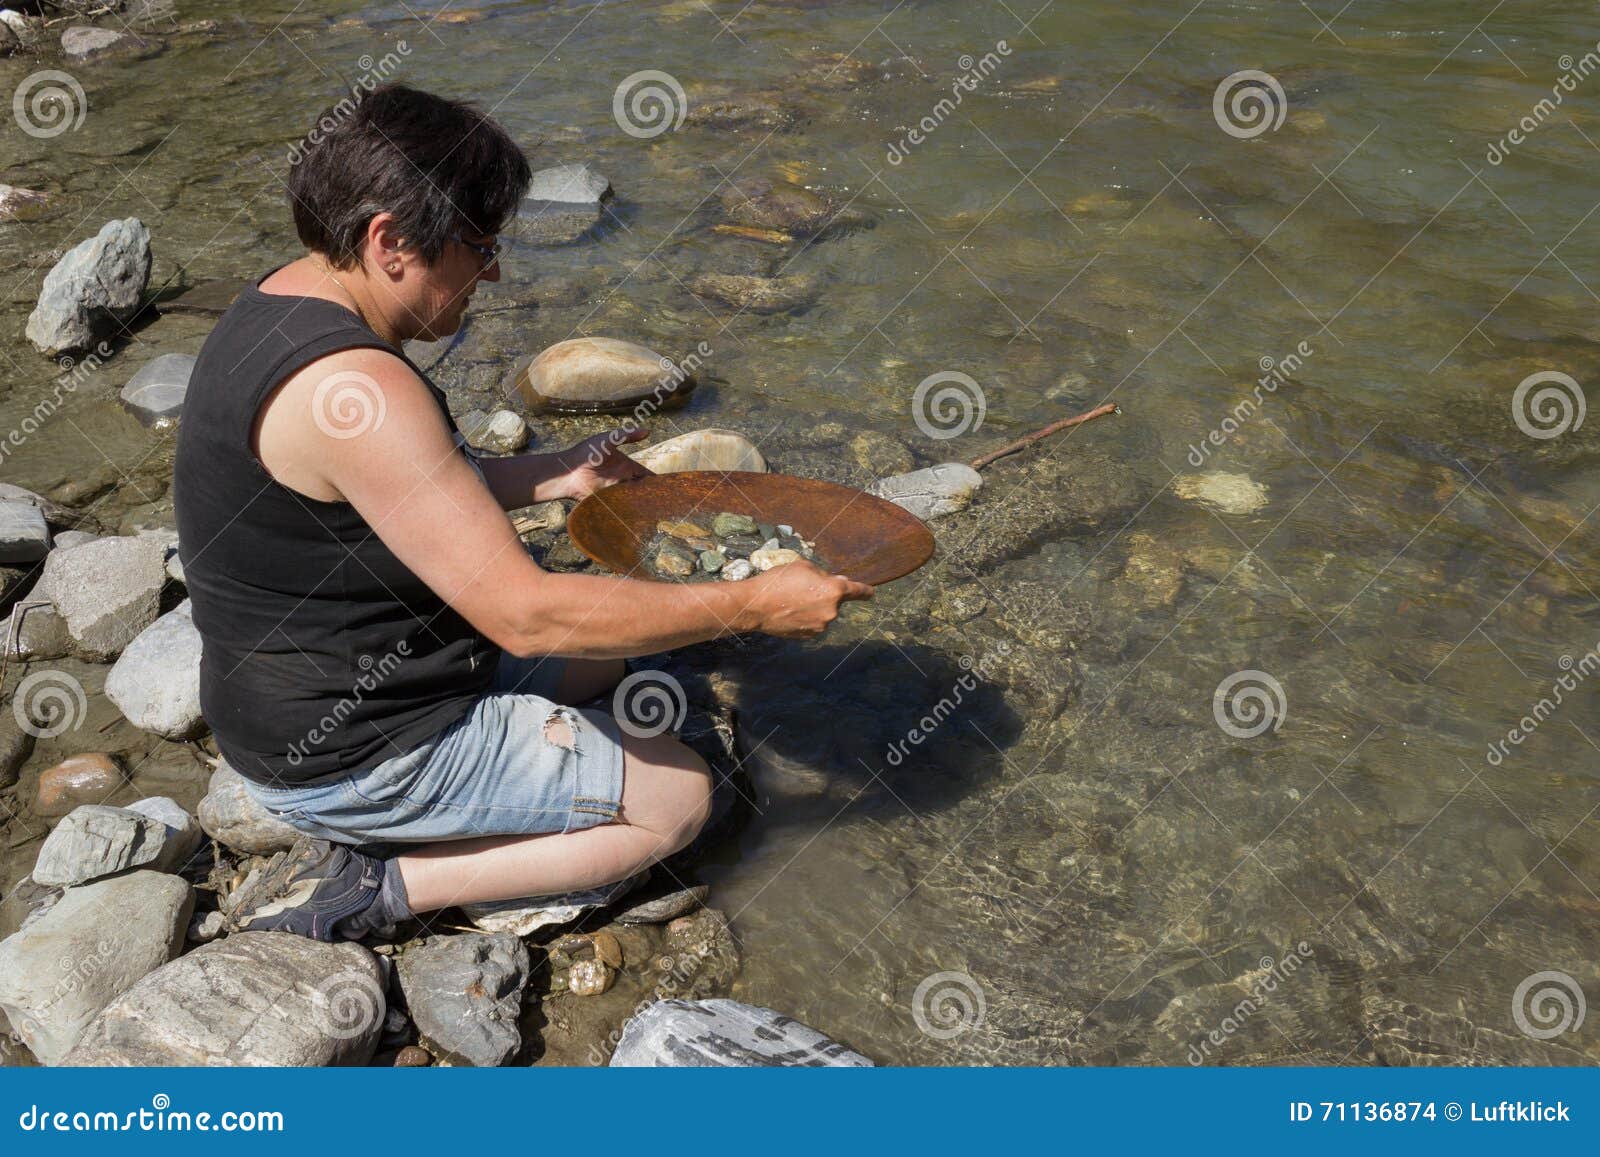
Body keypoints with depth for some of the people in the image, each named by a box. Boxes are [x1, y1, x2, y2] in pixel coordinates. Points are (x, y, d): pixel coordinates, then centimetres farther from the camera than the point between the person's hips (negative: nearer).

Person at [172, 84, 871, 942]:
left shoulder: (279, 309, 2)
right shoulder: (349, 381, -30)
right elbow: (527, 615, -30)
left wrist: (549, 477, 5)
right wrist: (753, 605, -23)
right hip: (353, 757, -9)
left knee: (609, 654, 23)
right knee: (678, 798, -1)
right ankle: (371, 889, -2)